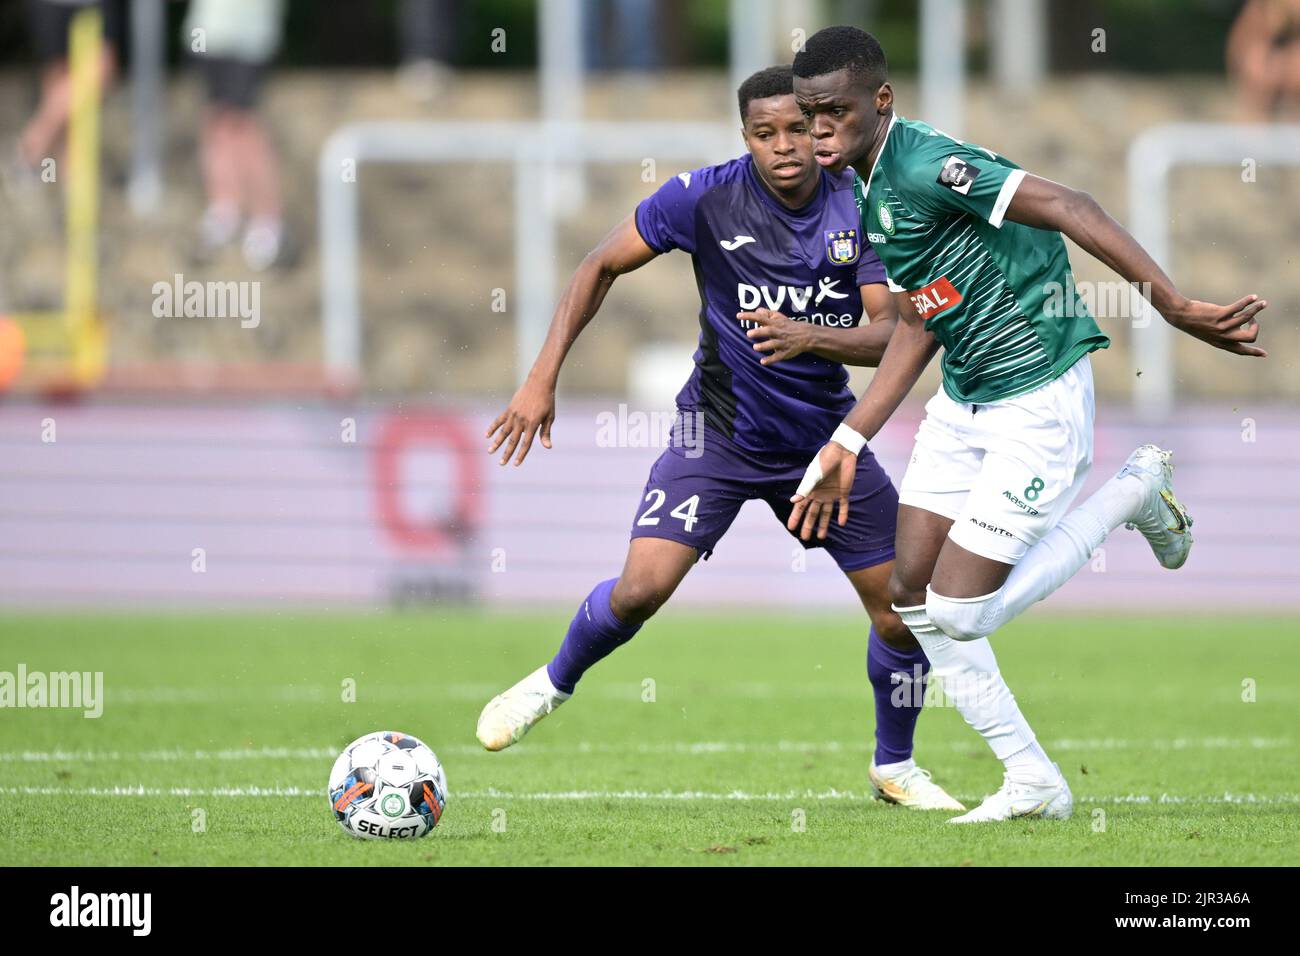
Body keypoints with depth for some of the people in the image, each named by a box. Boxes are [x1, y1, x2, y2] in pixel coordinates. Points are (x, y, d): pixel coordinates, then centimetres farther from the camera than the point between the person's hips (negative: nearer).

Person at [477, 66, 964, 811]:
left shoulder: (860, 210, -12)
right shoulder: (707, 198, -15)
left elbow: (889, 333, -18)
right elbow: (603, 266, -4)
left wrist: (811, 337, -38)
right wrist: (543, 379, -10)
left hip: (824, 435, 2)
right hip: (720, 434, -2)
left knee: (905, 606, 0)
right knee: (642, 588, -18)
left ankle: (894, 766, 25)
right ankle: (555, 682, 14)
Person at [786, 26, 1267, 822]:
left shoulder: (925, 167, -23)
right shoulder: (868, 193, 7)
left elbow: (1067, 210, -31)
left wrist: (1173, 306, -37)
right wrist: (848, 443, 17)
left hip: (1038, 404, -9)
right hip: (963, 404, 9)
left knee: (961, 612, -7)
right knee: (913, 592, 5)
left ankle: (1135, 493, 11)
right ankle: (1032, 784, 16)